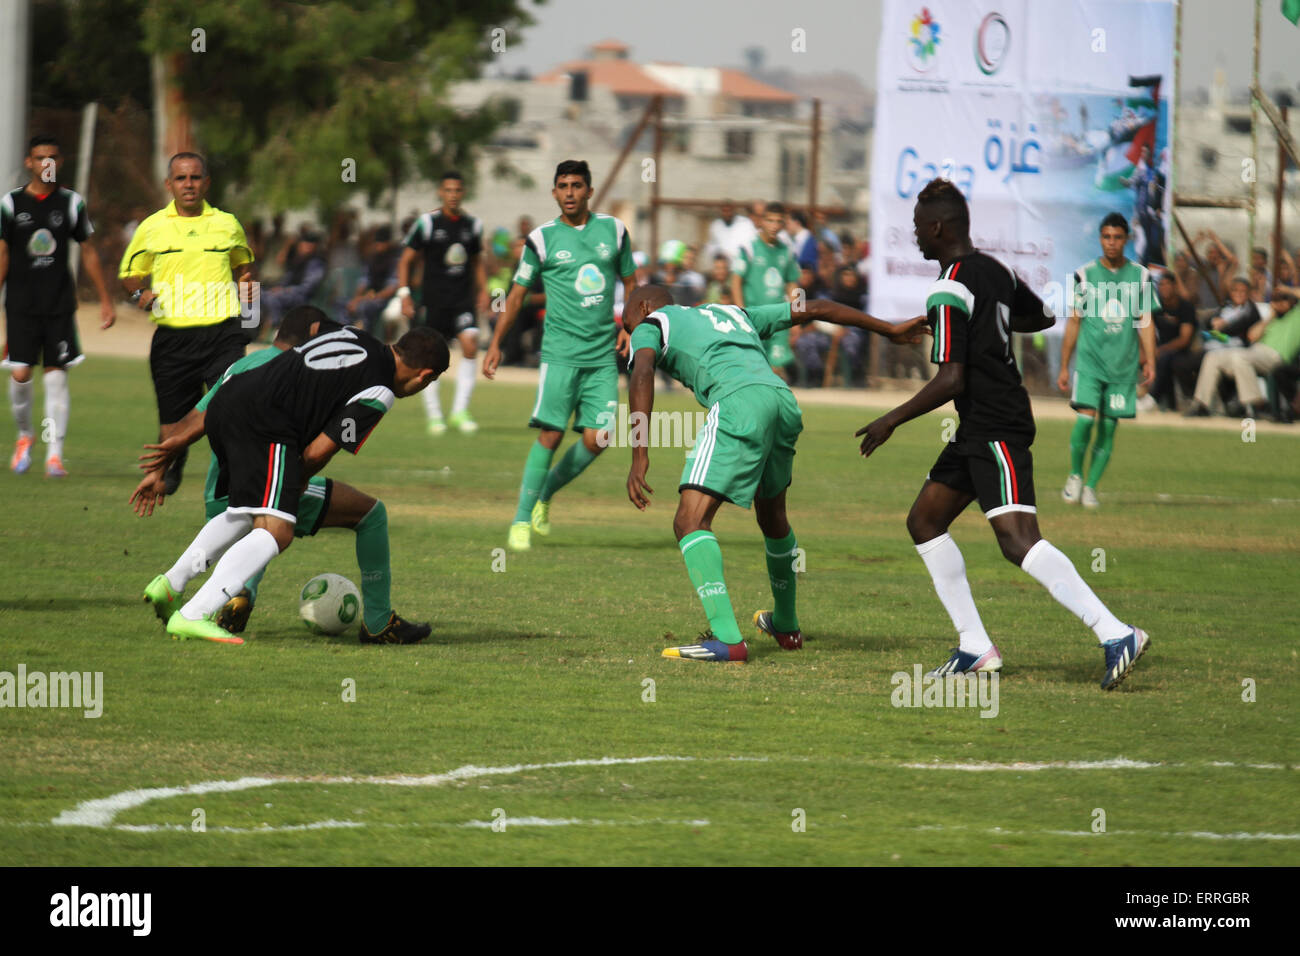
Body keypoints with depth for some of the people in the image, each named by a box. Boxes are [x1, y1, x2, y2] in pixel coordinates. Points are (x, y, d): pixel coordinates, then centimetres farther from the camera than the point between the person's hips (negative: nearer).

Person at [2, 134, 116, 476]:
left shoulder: (71, 202, 5)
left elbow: (89, 253, 11)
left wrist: (105, 300, 8)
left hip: (60, 304, 1)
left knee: (57, 375, -4)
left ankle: (54, 453, -2)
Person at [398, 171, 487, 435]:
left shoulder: (473, 224, 8)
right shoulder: (427, 223, -3)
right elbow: (406, 260, 2)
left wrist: (483, 291, 12)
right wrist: (404, 294, -6)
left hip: (464, 299, 2)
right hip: (435, 299, -2)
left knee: (470, 344, -17)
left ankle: (460, 411, -9)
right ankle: (434, 415, 16)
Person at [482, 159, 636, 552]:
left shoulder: (613, 230, 8)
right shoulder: (543, 238, 0)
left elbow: (629, 282, 19)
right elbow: (517, 293, 7)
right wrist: (496, 344, 3)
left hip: (603, 354, 3)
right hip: (561, 352, -3)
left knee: (596, 439, -5)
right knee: (550, 434, -13)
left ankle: (545, 494, 19)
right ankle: (521, 521, -5)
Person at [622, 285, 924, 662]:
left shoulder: (651, 325, 20)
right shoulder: (734, 314, 38)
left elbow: (642, 374, -2)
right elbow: (816, 309, 41)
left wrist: (640, 456, -11)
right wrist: (890, 330, 49)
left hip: (736, 404, -7)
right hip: (784, 400, 7)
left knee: (690, 521, -10)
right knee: (771, 516, 29)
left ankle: (726, 637, -27)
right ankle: (786, 626, 45)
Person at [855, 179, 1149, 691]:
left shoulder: (948, 292, -16)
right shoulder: (994, 270, 12)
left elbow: (951, 380, -21)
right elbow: (1040, 316, 29)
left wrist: (892, 421, -12)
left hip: (995, 431, -10)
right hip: (979, 431, 10)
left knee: (1018, 540, -19)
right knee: (924, 521, 13)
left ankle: (1116, 634, -26)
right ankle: (975, 648, 11)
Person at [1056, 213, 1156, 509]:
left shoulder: (1140, 276, 6)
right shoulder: (1085, 275, 3)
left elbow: (1146, 322, 9)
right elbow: (1074, 322, 7)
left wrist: (1150, 362, -2)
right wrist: (1064, 367, 7)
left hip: (1124, 364, 1)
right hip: (1089, 360, -1)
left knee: (1108, 426, 0)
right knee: (1086, 417, -16)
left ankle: (1090, 486, 11)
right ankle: (1075, 475, 5)